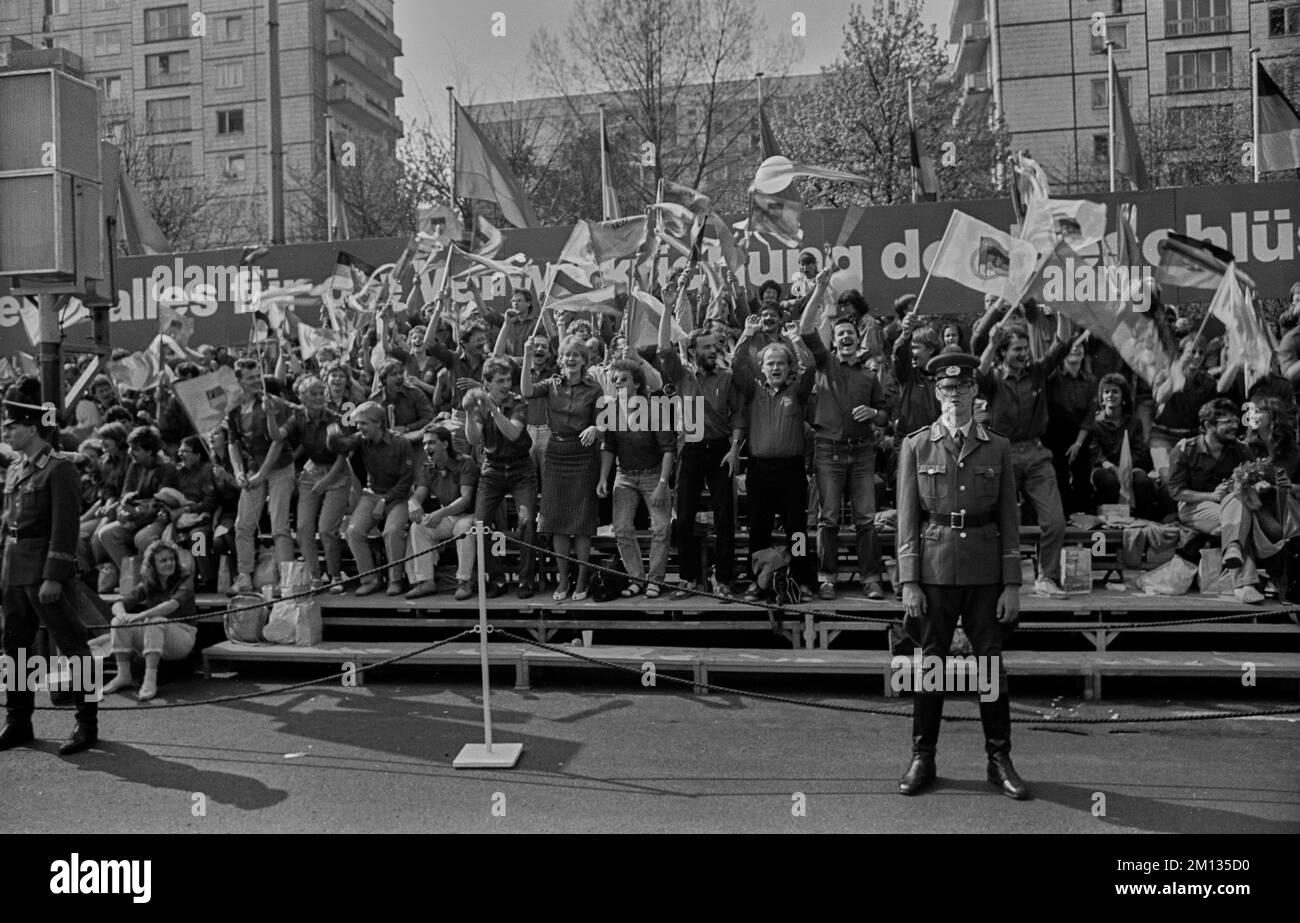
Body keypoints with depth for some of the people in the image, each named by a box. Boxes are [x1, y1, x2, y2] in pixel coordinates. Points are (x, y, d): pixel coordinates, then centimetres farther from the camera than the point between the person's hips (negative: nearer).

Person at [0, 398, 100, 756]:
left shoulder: (60, 468, -11)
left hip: (48, 573, -9)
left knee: (72, 646, -1)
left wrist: (53, 578, -21)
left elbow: (65, 527, -17)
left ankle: (87, 724, 7)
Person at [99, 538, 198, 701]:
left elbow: (174, 604, -25)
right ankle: (123, 676, -13)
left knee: (154, 622, -34)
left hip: (182, 635, -5)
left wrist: (142, 615, -38)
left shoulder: (185, 578, -6)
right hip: (155, 634, 5)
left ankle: (151, 680, -39)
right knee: (119, 622, -14)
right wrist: (122, 615, -27)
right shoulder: (147, 584, 7)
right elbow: (118, 604, -1)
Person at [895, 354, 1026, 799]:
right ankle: (922, 759, 17)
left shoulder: (998, 448, 6)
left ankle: (999, 759, 21)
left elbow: (1009, 519, 6)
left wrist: (1012, 584, 0)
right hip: (934, 570, -1)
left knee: (991, 663, 7)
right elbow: (907, 518, 1)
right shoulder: (916, 446, 3)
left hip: (985, 573, 1)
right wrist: (909, 582, -5)